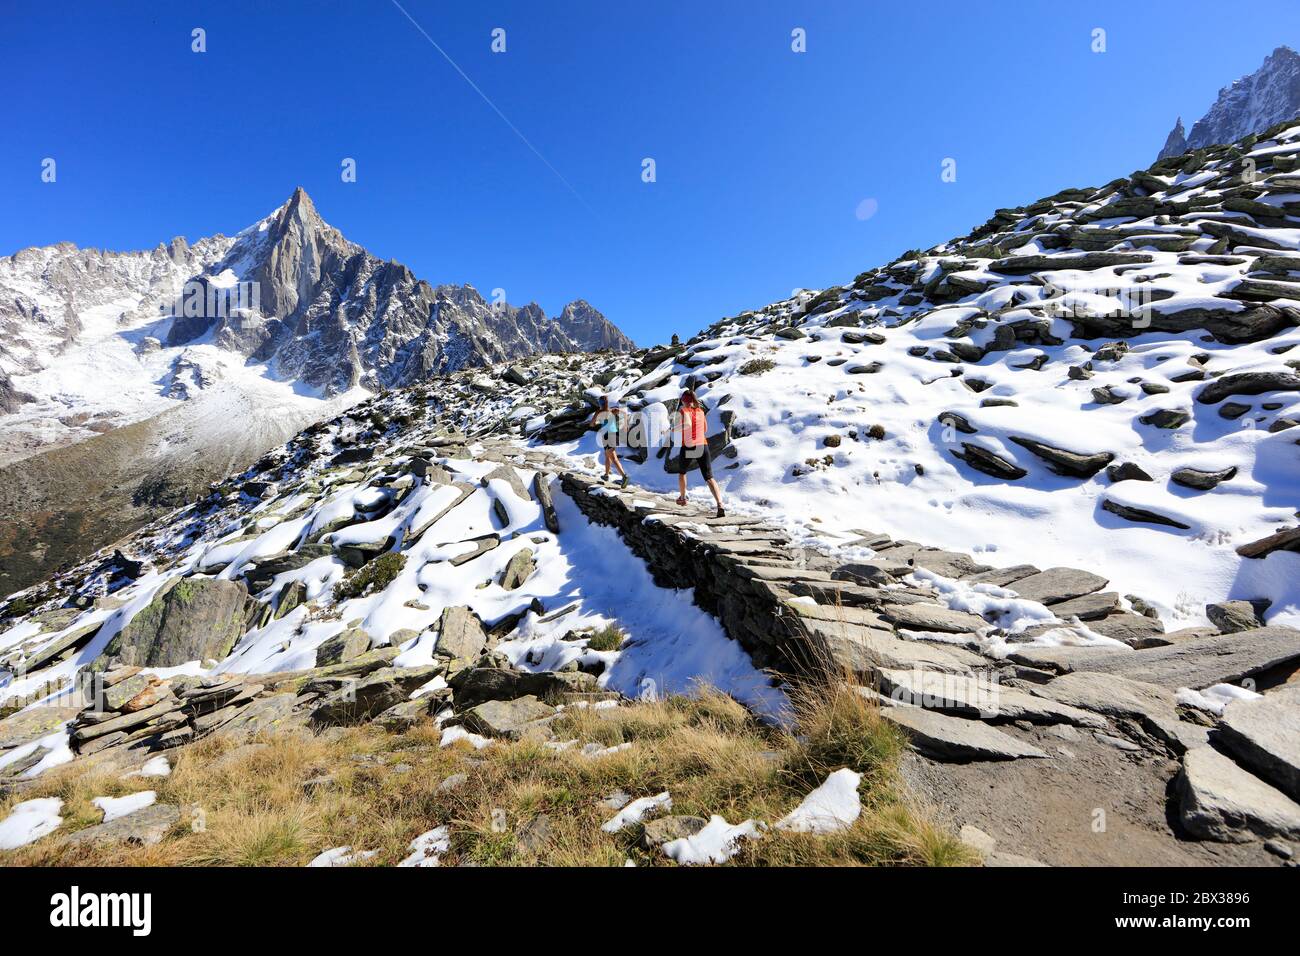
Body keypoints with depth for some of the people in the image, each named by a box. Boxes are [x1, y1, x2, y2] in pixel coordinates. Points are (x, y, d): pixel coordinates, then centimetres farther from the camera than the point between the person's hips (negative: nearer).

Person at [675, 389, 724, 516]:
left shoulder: (682, 411, -2)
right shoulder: (701, 411, 13)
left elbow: (687, 424, -22)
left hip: (688, 448, -3)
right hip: (703, 447, 3)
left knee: (682, 472, 27)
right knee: (709, 478, -6)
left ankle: (682, 498, 42)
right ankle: (720, 505, -24)